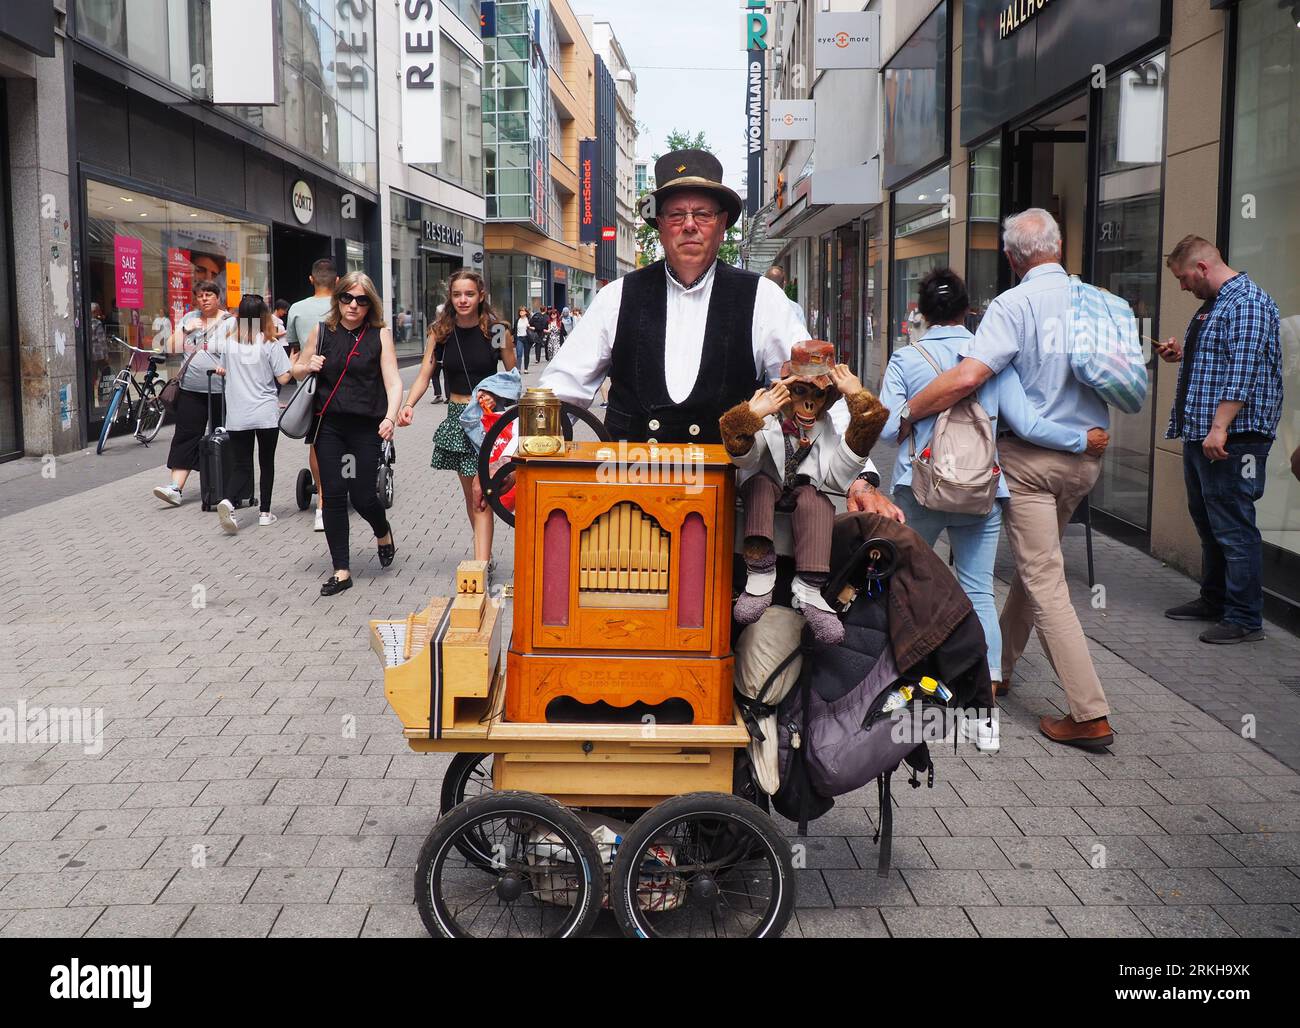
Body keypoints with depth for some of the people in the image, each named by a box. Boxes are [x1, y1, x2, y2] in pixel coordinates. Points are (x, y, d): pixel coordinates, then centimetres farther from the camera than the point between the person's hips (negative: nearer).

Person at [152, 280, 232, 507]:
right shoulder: (189, 318, 13)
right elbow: (176, 348, 12)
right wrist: (185, 330, -3)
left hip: (221, 390, -3)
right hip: (191, 390, 3)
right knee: (186, 436, -3)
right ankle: (175, 487, -7)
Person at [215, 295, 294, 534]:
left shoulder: (230, 342, 2)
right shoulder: (270, 344, -8)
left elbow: (223, 370, 17)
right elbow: (283, 378, -9)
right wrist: (293, 365, 9)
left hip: (237, 416, 2)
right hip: (266, 415, -2)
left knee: (241, 466, 5)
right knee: (266, 463, 13)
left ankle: (229, 502, -21)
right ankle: (265, 512, 16)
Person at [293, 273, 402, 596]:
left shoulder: (380, 335, -2)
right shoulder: (322, 331, 5)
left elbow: (393, 380, -9)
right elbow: (297, 371, 15)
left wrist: (391, 416, -25)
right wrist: (308, 367, -8)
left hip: (367, 426, -2)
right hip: (329, 425, 2)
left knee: (362, 495, -1)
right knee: (333, 495, 1)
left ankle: (383, 533, 35)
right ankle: (341, 571, 11)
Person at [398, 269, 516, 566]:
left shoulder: (496, 331, -6)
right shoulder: (441, 332, 1)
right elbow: (424, 375, -1)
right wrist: (409, 404, -18)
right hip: (457, 416, 4)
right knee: (469, 492, 12)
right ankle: (485, 555, 27)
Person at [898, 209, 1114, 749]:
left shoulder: (1015, 304, -13)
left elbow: (967, 376, -25)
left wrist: (907, 412, -14)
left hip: (1031, 456, -6)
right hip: (1086, 456, 7)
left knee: (1044, 579, -4)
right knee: (1036, 560, 21)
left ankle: (1089, 715, -5)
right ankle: (997, 664, 35)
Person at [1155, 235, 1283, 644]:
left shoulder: (1248, 303, -14)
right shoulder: (1213, 304, 19)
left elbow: (1242, 371, -22)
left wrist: (1219, 428, -27)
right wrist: (1183, 354, 13)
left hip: (1231, 439, -11)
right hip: (1201, 434, 11)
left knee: (1233, 529, -6)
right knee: (1208, 522, 18)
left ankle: (1245, 619, 1)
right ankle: (1214, 600, 30)